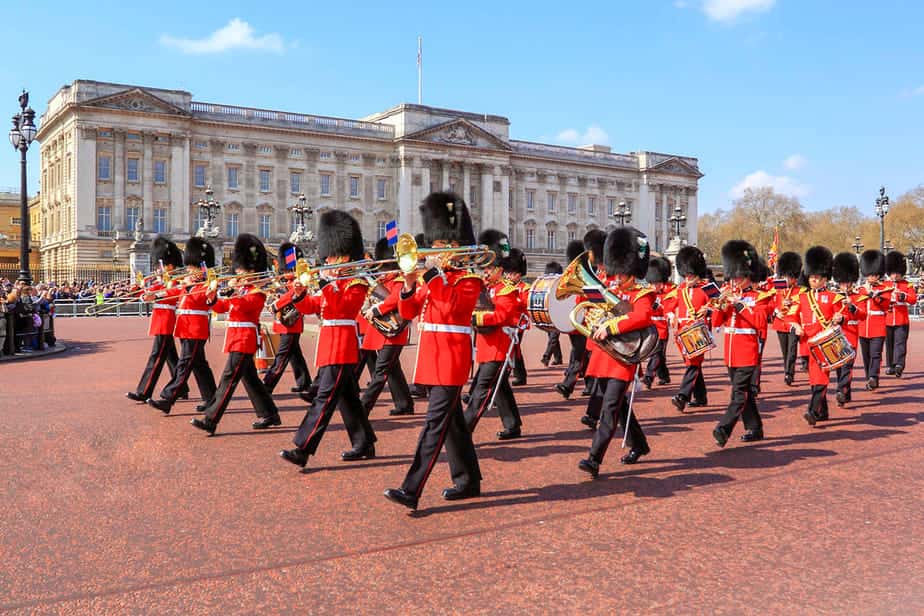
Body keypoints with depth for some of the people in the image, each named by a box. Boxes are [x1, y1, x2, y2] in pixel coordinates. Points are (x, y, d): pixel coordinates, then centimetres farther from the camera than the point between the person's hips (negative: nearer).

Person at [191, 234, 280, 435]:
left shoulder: (258, 291, -8)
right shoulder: (239, 290, 18)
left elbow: (245, 305, -26)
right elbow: (221, 307, 15)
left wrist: (232, 292, -39)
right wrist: (212, 298, -4)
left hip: (244, 339, -9)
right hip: (236, 338, 9)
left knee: (229, 379, -12)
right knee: (250, 379, 13)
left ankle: (210, 420, -14)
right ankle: (269, 415, 22)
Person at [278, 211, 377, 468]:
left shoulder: (356, 282, -6)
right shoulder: (333, 281, 18)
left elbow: (342, 307, -22)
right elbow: (309, 307, 13)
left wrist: (327, 283, -26)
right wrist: (299, 294, -6)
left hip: (341, 347, -9)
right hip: (330, 345, 9)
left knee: (325, 398, -12)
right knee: (347, 397, 13)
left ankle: (302, 449, -16)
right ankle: (365, 445, 22)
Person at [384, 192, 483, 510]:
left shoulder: (470, 277, -5)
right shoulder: (433, 276, 15)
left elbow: (452, 307, -22)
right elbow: (408, 311, 10)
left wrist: (435, 274, -19)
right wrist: (409, 285, -7)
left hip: (453, 355, -8)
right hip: (432, 352, 8)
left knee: (435, 421, -11)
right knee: (452, 420, 14)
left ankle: (411, 490, -14)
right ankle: (468, 480, 25)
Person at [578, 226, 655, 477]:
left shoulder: (643, 295, -7)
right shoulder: (610, 290, 12)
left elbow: (642, 317, -28)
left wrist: (610, 327, -33)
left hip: (623, 357, -7)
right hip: (603, 355, 7)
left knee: (610, 407, -12)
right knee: (619, 405, 18)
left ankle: (594, 459, -14)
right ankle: (639, 445, 36)